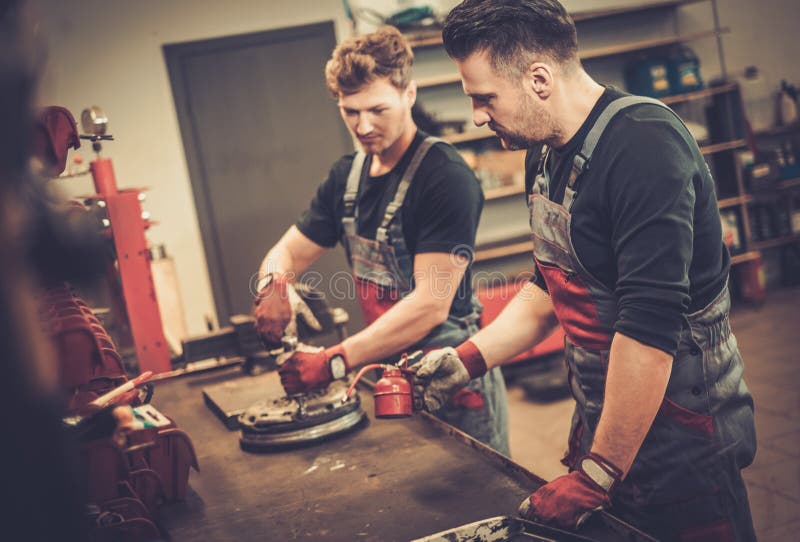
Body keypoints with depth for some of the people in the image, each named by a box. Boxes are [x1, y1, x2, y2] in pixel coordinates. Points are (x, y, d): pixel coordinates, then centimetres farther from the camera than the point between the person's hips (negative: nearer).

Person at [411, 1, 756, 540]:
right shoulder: (545, 158, 5)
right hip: (600, 423, 8)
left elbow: (650, 326, -28)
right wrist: (469, 358, 4)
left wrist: (596, 478, -23)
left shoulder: (644, 146, -23)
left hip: (683, 443, -8)